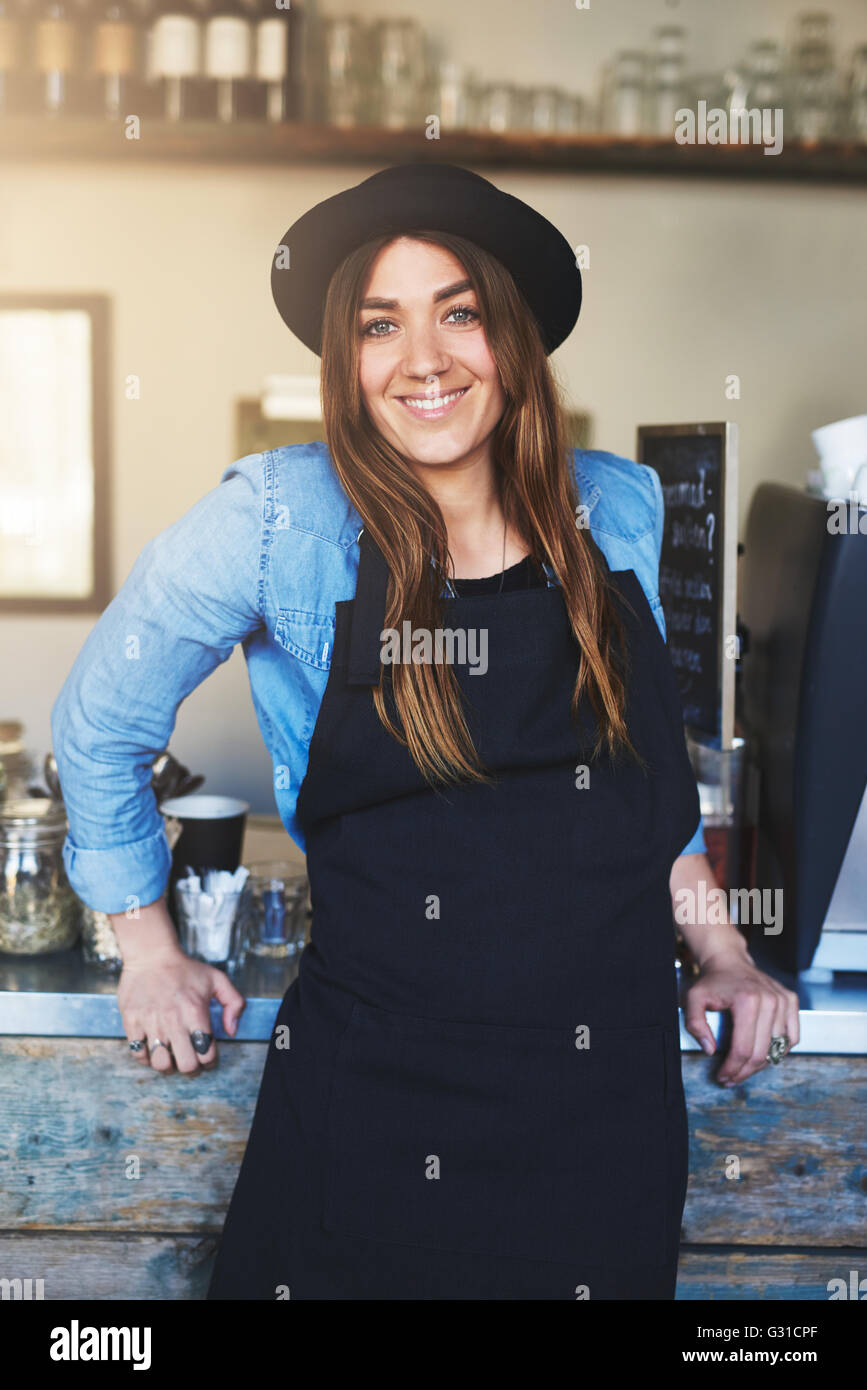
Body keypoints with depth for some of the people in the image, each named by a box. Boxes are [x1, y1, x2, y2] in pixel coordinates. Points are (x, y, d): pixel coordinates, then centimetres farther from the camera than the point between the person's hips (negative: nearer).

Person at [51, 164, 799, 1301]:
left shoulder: (618, 507, 1)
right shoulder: (281, 519, -11)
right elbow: (100, 726, 3)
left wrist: (720, 950, 11)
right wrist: (150, 954, 7)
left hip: (610, 1097, 3)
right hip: (376, 1104, -3)